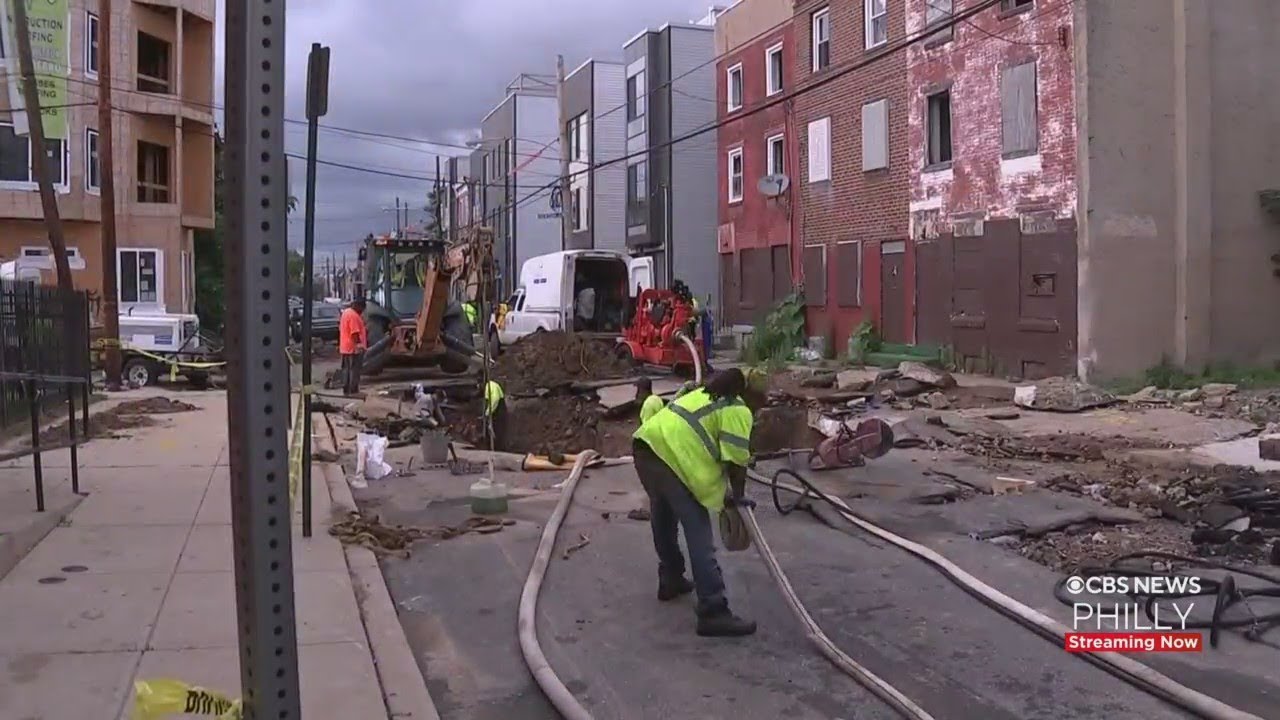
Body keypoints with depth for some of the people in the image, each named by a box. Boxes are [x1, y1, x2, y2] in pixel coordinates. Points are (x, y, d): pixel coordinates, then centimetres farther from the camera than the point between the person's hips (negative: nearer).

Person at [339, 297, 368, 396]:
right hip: (354, 348, -10)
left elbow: (341, 329, 21)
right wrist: (358, 344, -27)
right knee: (354, 370, -5)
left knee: (346, 369, 13)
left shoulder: (345, 312, 14)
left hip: (345, 348, 10)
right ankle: (353, 391, -3)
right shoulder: (354, 315, -17)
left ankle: (346, 390, 17)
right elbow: (355, 332, -25)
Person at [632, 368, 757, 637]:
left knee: (664, 521, 28)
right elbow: (736, 461, -4)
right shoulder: (737, 410, 3)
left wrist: (721, 492, 35)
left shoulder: (704, 396, 29)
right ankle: (714, 613, -9)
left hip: (647, 445, 10)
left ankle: (670, 581, 44)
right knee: (699, 538, -8)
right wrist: (739, 496, 11)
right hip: (671, 457, -10)